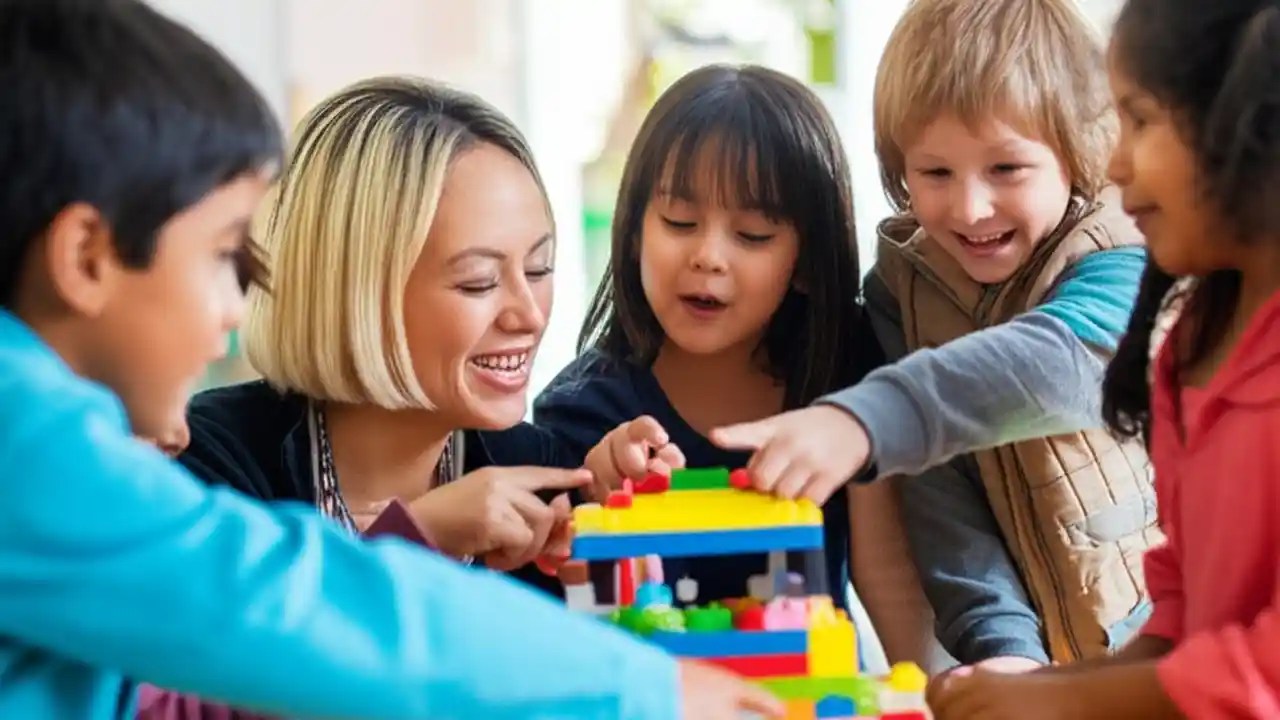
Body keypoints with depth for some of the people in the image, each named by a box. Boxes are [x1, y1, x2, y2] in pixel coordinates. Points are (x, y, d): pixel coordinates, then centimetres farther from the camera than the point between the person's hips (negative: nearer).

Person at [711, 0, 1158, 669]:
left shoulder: (1120, 270, -11)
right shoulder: (901, 287, 0)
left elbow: (1050, 365, -32)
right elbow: (936, 492, -9)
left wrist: (862, 420, -46)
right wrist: (999, 644, -23)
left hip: (1158, 633, -4)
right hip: (1026, 644, 4)